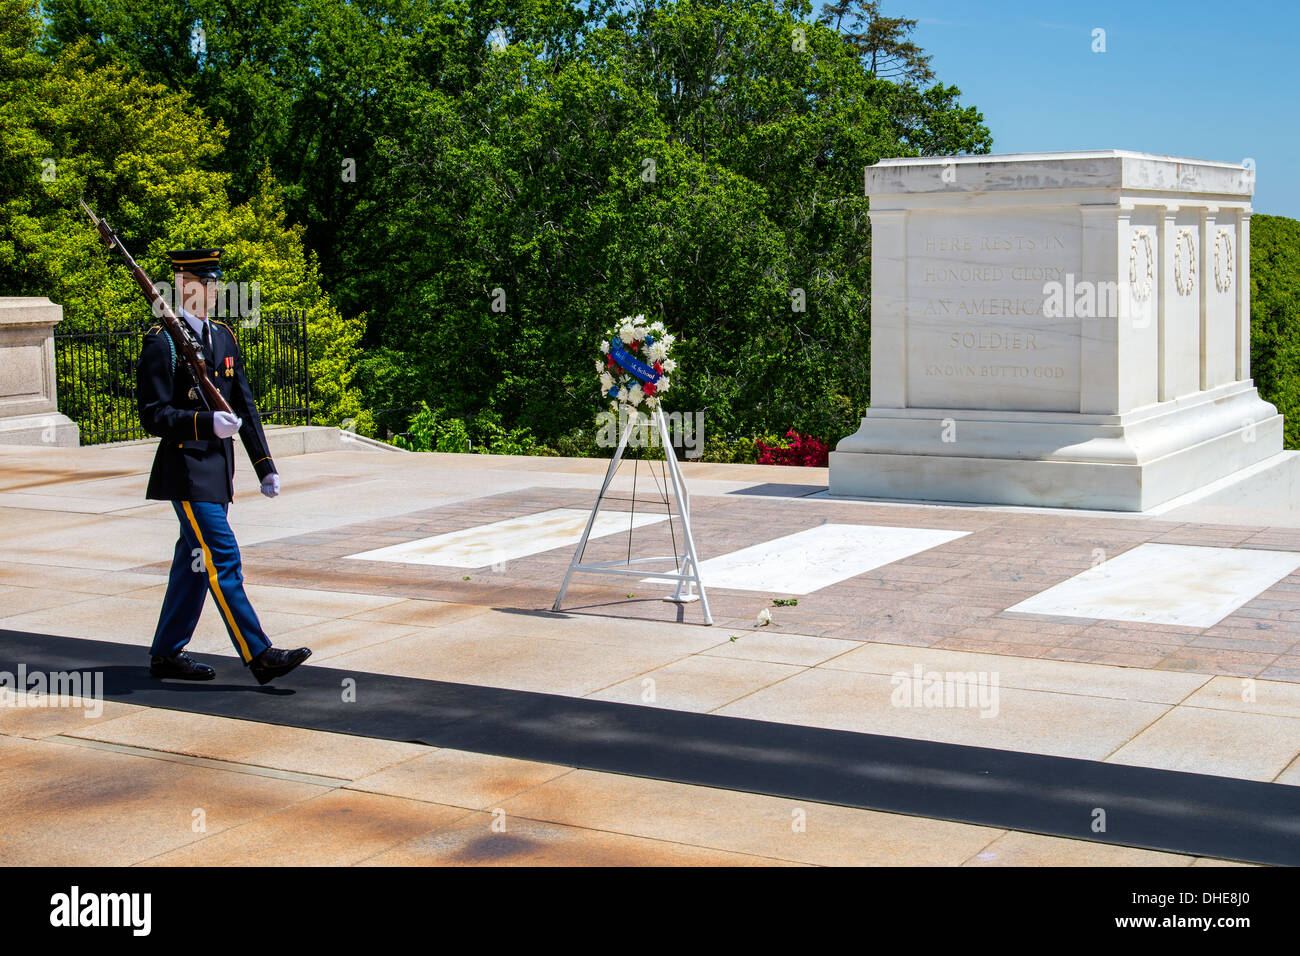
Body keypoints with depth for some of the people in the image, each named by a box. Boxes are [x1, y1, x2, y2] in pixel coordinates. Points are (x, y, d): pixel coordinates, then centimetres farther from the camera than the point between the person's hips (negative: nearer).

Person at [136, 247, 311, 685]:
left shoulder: (223, 337, 13)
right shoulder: (161, 342, -10)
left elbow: (245, 405, 15)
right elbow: (153, 415, -14)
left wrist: (266, 467, 10)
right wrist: (207, 423, -28)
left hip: (218, 468, 8)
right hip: (187, 471, -8)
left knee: (194, 562, 12)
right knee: (222, 560, -9)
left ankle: (167, 653, 23)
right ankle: (259, 656, -9)